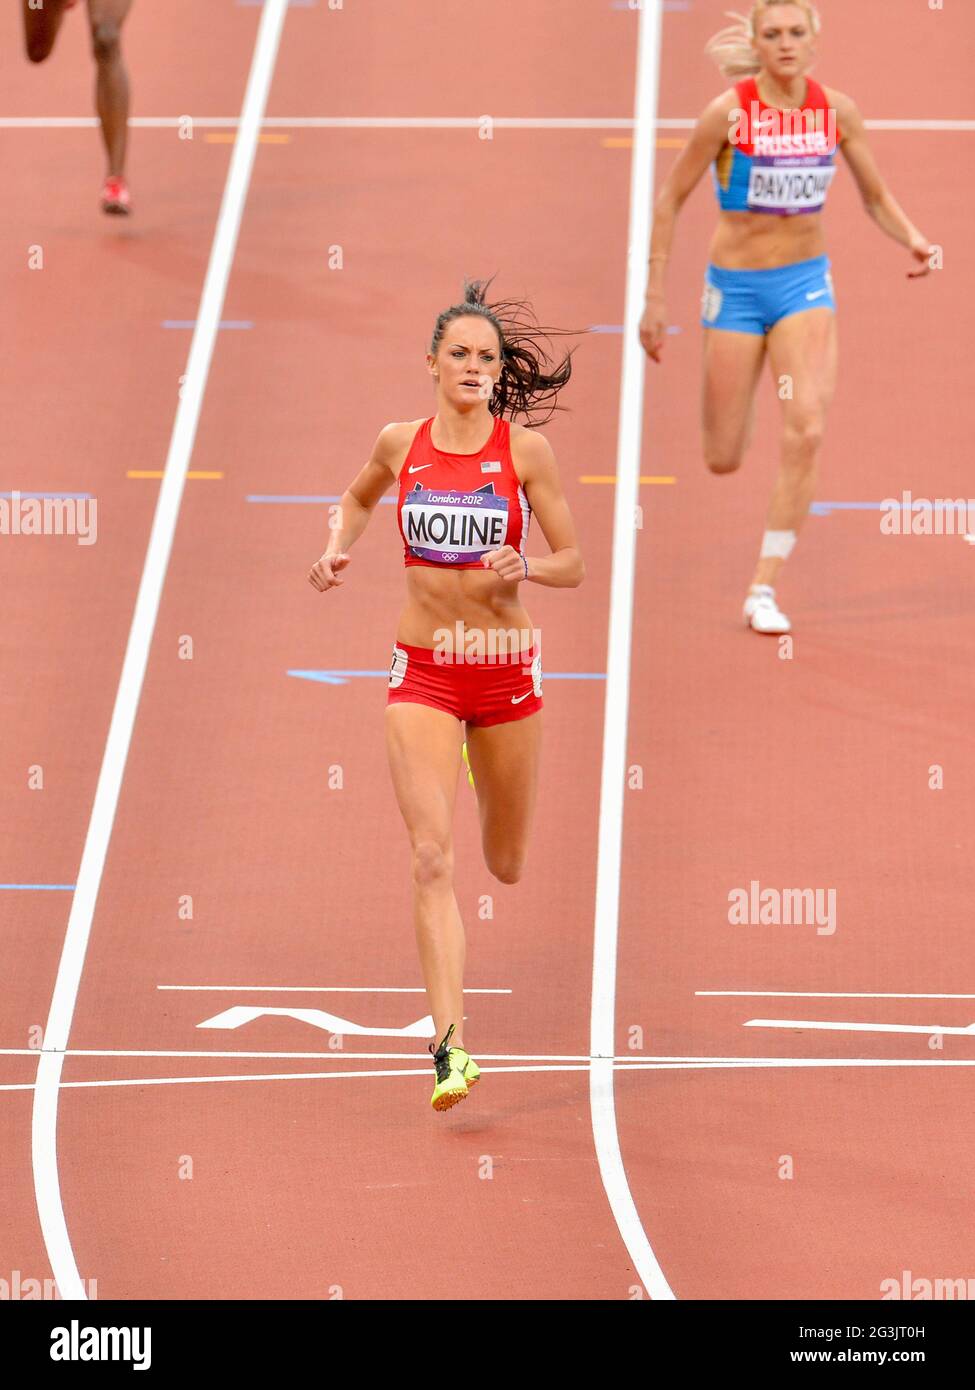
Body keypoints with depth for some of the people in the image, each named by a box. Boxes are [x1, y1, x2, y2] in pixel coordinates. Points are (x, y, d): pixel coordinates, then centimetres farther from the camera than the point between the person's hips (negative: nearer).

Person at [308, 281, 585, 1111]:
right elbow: (359, 498, 23)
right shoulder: (401, 444, 0)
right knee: (433, 859, -16)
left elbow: (573, 565, -3)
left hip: (506, 667, 0)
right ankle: (451, 1046, -20)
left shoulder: (526, 449, -6)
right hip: (422, 673, 0)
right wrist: (339, 550, 4)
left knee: (506, 865, 19)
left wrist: (523, 568, -23)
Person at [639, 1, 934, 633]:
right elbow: (672, 197, -4)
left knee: (807, 430, -19)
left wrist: (913, 238, -13)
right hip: (737, 287, -2)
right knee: (723, 461, 4)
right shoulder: (730, 112, -13)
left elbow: (877, 195, 8)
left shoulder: (837, 111, -4)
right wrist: (655, 296, -6)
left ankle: (765, 591, -10)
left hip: (806, 280, 2)